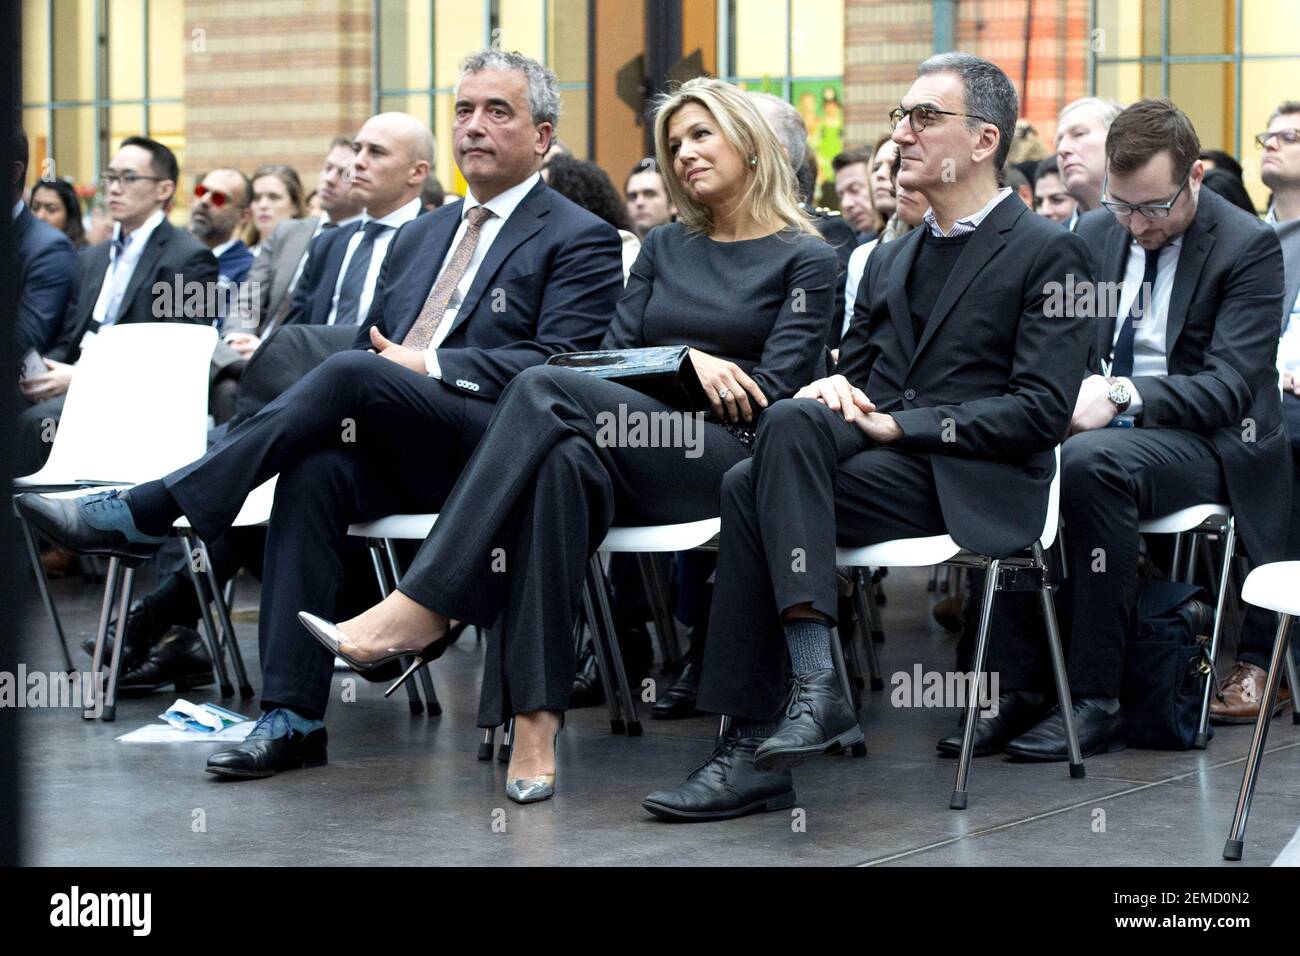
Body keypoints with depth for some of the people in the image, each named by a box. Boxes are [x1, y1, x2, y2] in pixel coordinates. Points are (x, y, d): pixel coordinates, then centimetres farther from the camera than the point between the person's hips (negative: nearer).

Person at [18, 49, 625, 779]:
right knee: (316, 471, -30)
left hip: (493, 454, -5)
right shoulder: (421, 237, 28)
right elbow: (376, 341, 29)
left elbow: (563, 364, -7)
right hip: (395, 453, 6)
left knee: (353, 375, -31)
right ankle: (293, 717, -33)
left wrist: (430, 366, -14)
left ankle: (142, 514, -28)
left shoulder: (580, 240, 6)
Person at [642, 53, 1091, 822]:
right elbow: (856, 371, 23)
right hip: (877, 455, 6)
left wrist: (901, 423, -14)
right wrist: (837, 388, -3)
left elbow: (1043, 411, -9)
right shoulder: (891, 260, 24)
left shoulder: (1048, 253, 1)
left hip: (970, 483, -6)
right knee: (793, 420, -30)